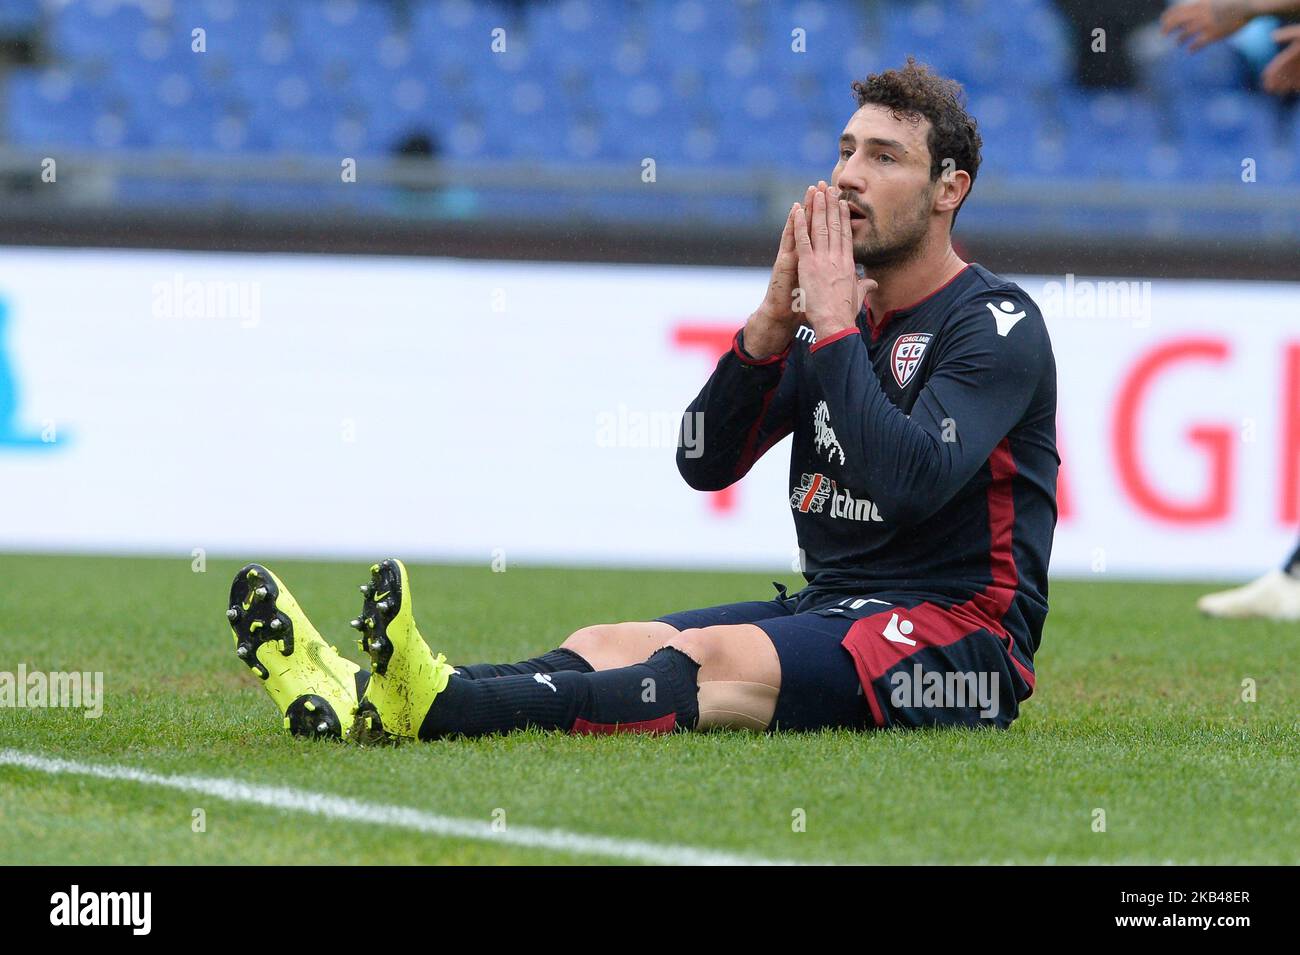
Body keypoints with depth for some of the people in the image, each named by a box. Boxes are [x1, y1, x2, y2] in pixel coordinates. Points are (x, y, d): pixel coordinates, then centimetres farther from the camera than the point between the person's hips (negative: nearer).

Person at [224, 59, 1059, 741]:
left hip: (959, 634, -8)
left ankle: (431, 706, -55)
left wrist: (834, 326, -17)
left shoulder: (997, 324, -8)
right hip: (830, 608, 8)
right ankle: (367, 701, -39)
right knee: (607, 647, -15)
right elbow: (705, 463, 9)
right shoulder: (841, 311, 17)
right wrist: (772, 325, -5)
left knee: (721, 662, -33)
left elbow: (910, 482, -25)